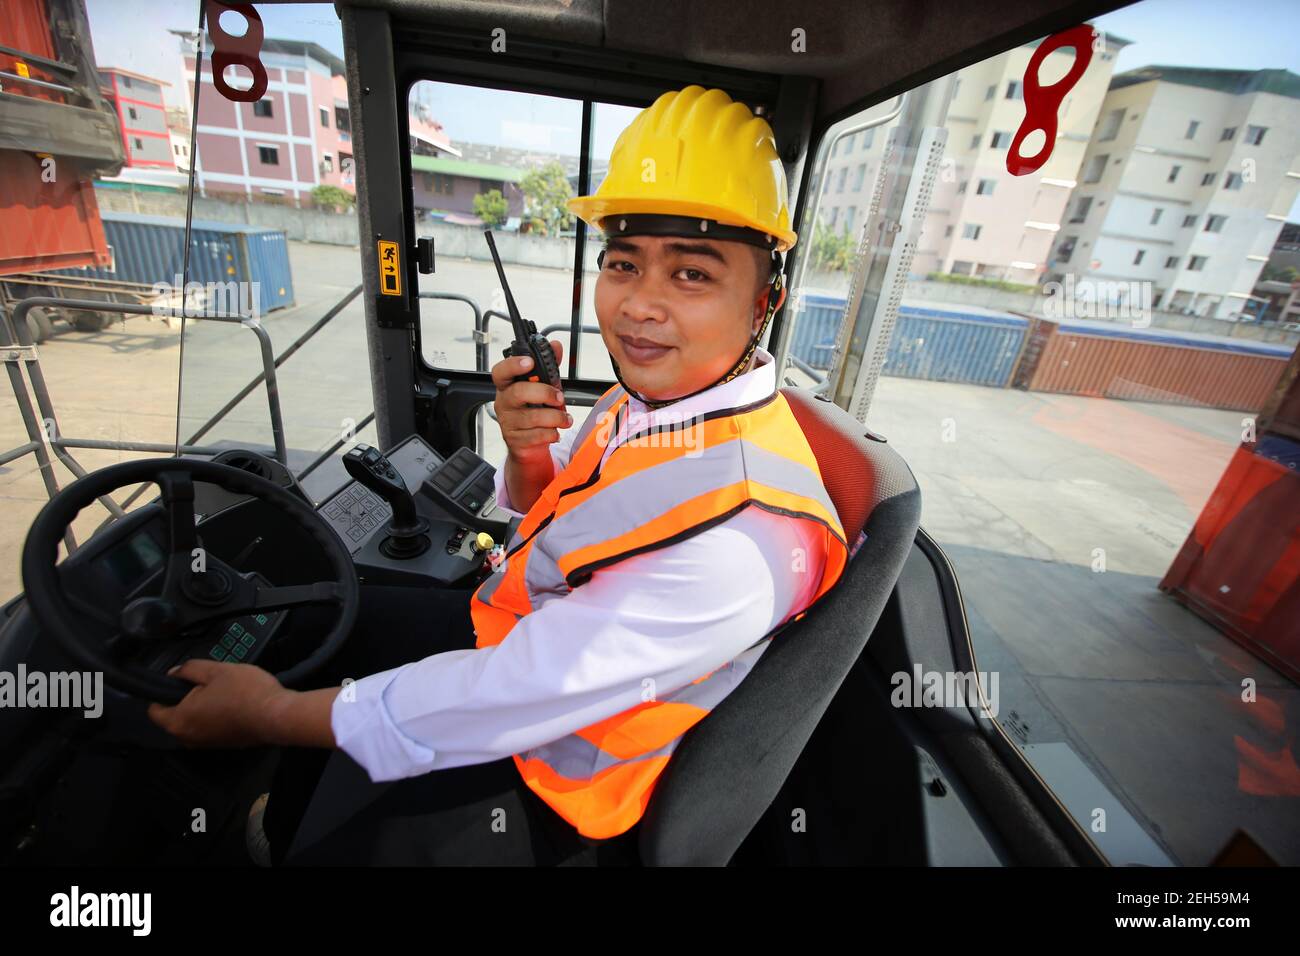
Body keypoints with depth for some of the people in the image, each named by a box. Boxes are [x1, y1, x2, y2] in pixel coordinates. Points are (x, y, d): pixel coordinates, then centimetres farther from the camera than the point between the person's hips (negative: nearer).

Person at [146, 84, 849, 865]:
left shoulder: (742, 529, -37)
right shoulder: (661, 387, -11)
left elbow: (515, 699, -33)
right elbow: (538, 505, 4)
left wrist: (271, 714, -17)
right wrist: (528, 449, -21)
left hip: (540, 778, -6)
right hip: (513, 624, 7)